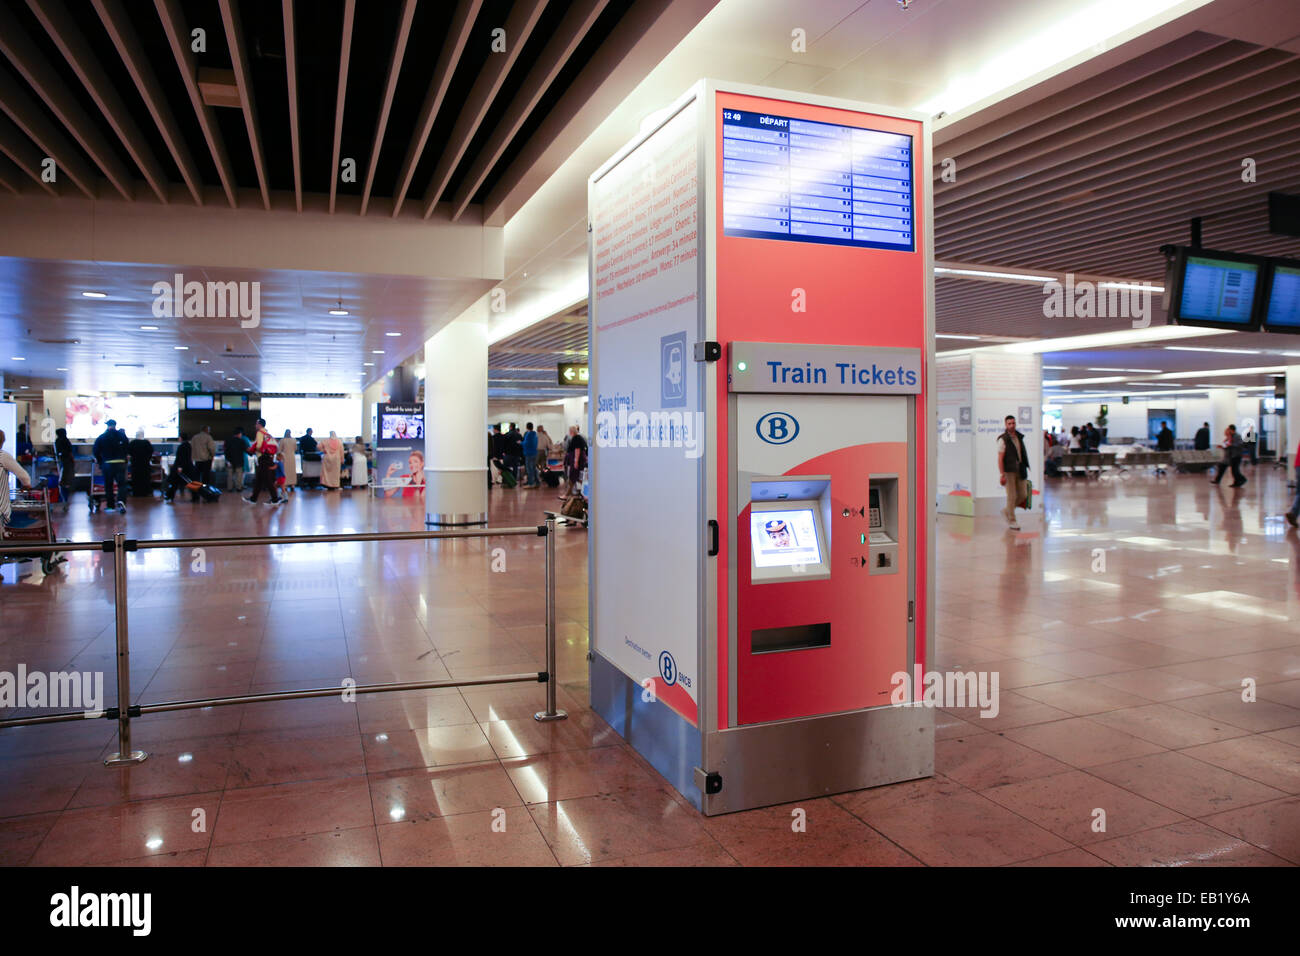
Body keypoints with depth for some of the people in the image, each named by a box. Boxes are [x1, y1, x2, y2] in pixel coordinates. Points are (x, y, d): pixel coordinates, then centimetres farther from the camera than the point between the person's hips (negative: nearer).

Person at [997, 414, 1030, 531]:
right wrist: (1002, 475, -18)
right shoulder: (1003, 439, -9)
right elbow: (1000, 458, -12)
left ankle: (1007, 510, 27)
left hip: (1020, 471, 6)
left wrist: (1025, 468, 14)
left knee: (1023, 494, 5)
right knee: (1012, 496, -3)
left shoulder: (1019, 437, 10)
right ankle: (1011, 521, 7)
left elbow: (1022, 454, 17)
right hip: (1009, 472, -6)